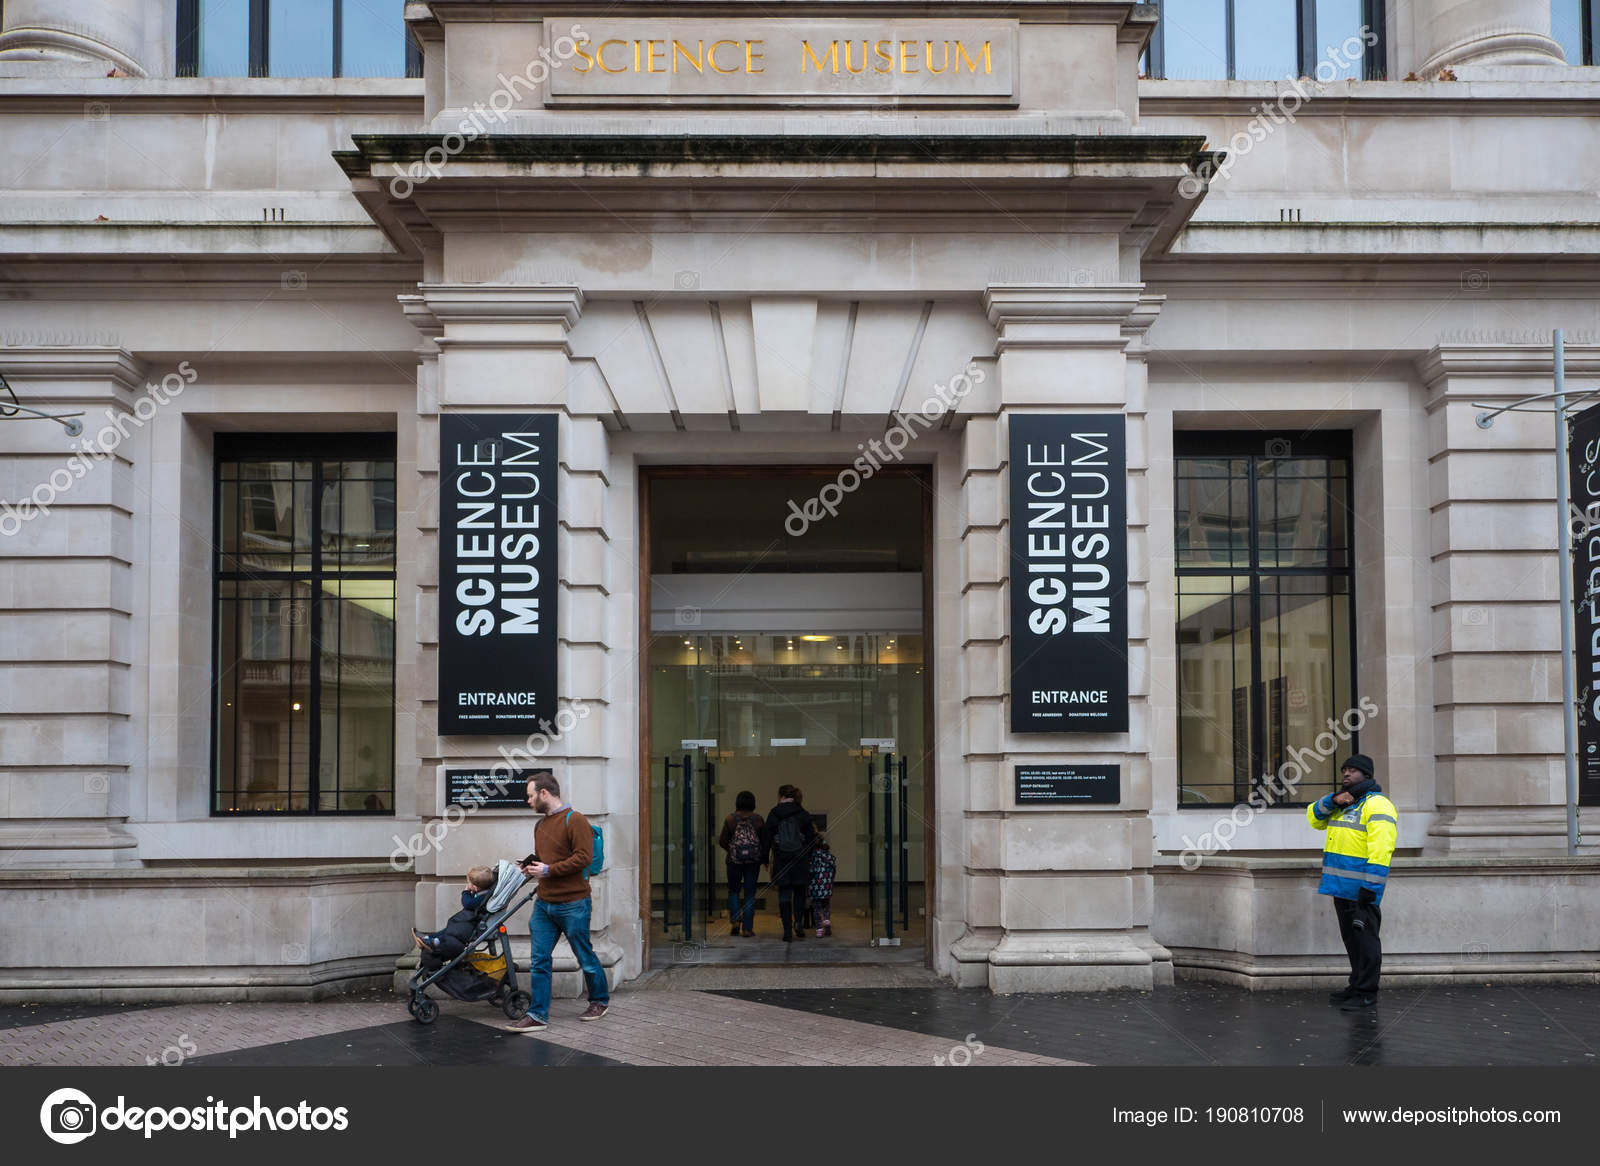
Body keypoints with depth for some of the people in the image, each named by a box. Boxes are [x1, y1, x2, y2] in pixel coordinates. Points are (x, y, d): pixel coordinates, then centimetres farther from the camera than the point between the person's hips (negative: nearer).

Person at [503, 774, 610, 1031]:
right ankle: (537, 1015, 3)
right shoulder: (540, 825, 16)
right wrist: (532, 867, 6)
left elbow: (584, 858, -18)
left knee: (585, 957, 7)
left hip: (572, 904, -7)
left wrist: (548, 870, -18)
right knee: (538, 959, 1)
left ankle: (600, 1000, 26)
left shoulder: (574, 820, -10)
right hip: (544, 904, 7)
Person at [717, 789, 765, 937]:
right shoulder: (758, 819, -3)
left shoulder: (730, 819, -4)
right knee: (750, 893, 5)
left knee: (733, 891, 15)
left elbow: (722, 841, -2)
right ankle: (747, 928, 3)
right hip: (754, 860, 0)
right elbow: (765, 841, -2)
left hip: (734, 859, 0)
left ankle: (735, 921, -2)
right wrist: (763, 856, 14)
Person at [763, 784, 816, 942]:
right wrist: (809, 858, 8)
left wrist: (765, 859, 11)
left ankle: (787, 930, -1)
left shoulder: (773, 814, 0)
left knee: (784, 894, 3)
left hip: (781, 860, 0)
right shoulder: (802, 813, 0)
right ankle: (798, 927, 11)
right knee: (799, 893, 12)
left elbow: (767, 838, 3)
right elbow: (811, 837, 0)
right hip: (800, 859, 0)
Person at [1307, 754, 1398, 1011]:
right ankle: (1357, 986, 25)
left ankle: (1366, 993, 2)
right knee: (1350, 938, 16)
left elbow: (1380, 849, -20)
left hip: (1361, 889, -9)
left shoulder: (1376, 805, -12)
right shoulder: (1343, 803, 19)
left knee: (1364, 939, -3)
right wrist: (1332, 801, -6)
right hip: (1341, 886, 9)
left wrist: (1370, 888, -25)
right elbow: (1314, 817, 13)